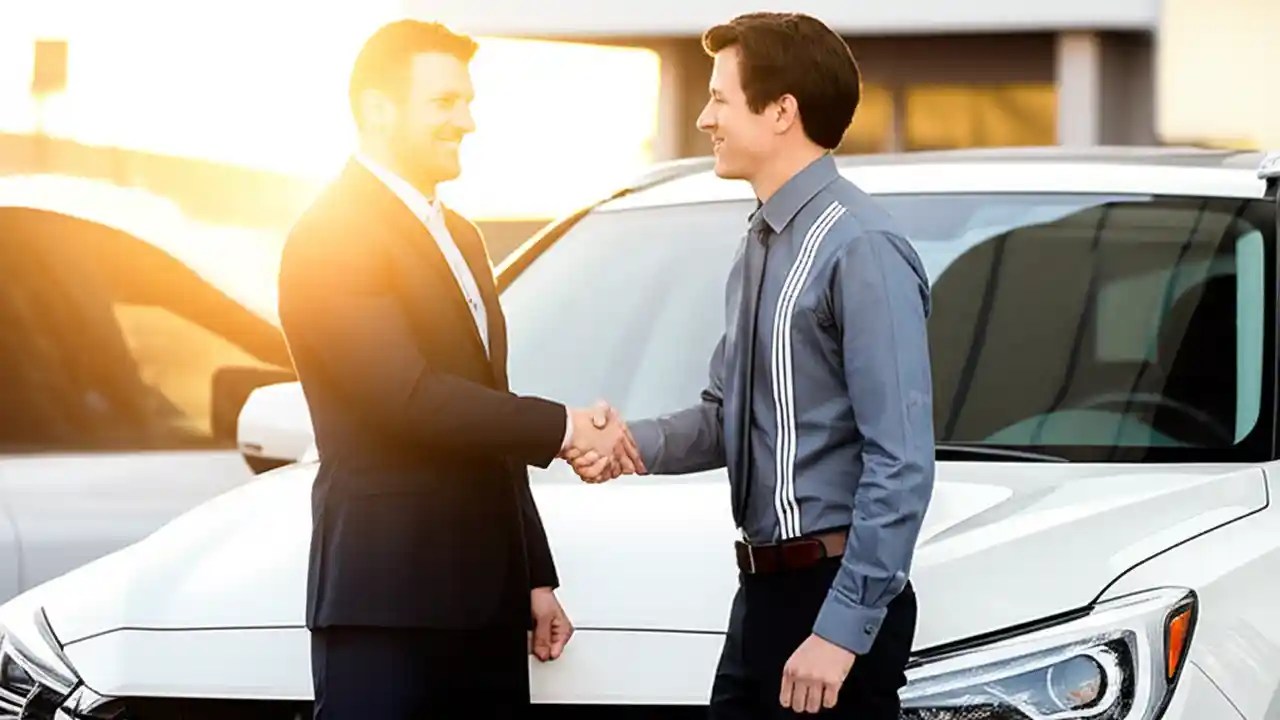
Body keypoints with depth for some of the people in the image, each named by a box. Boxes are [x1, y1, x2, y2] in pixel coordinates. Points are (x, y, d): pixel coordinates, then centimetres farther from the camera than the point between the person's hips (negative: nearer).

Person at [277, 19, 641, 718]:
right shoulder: (329, 237, -9)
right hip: (386, 600, -8)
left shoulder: (458, 236, 19)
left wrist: (535, 576, 20)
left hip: (486, 596, 8)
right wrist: (561, 427, -20)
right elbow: (408, 397, -20)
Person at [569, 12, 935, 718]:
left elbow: (902, 462, -21)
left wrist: (843, 629, -22)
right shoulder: (761, 242, 11)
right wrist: (632, 443, -2)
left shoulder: (860, 250, -18)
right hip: (764, 589, 8)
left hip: (832, 591, -8)